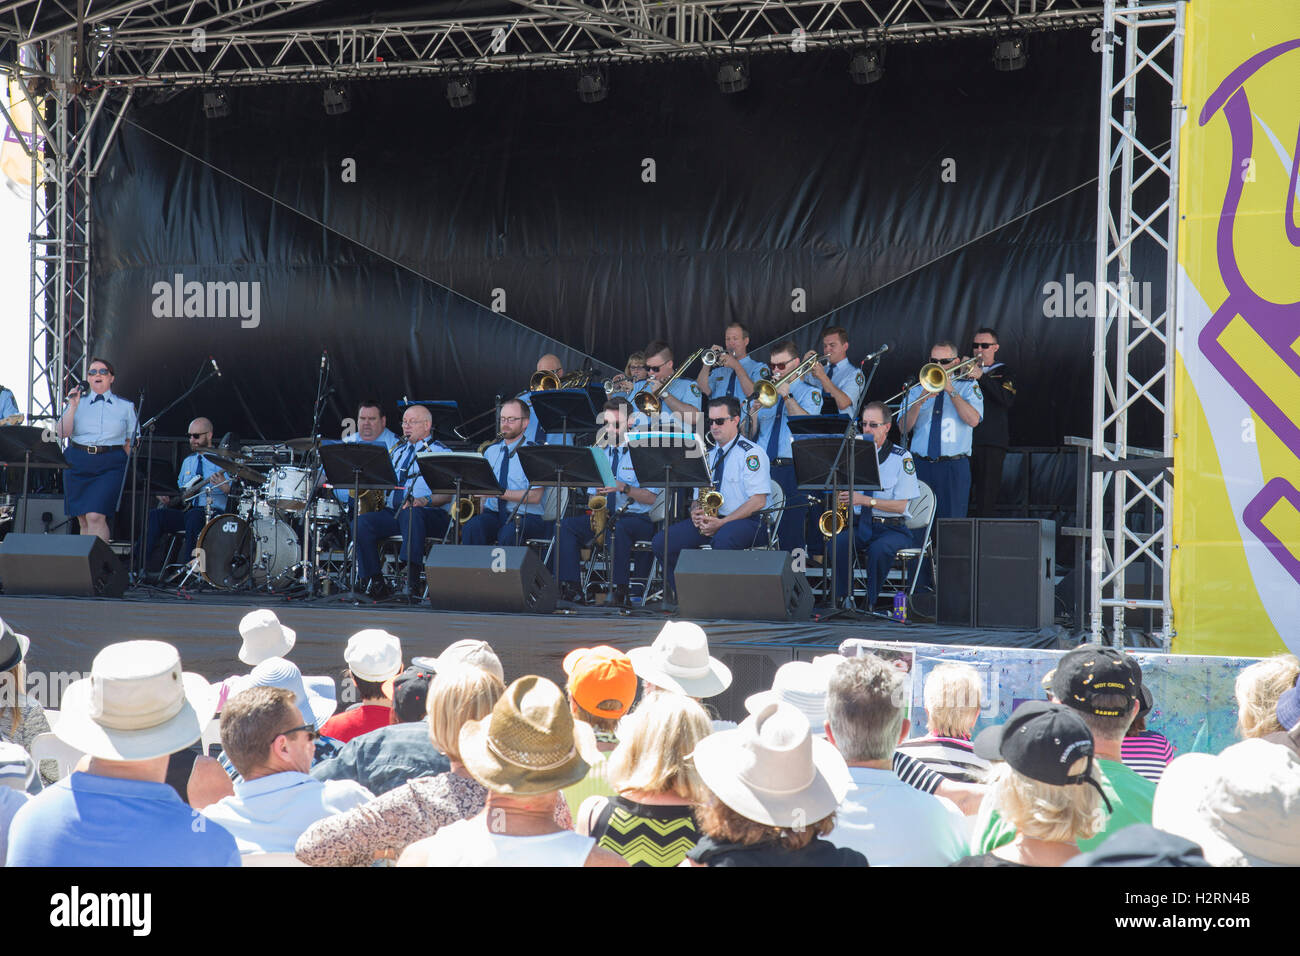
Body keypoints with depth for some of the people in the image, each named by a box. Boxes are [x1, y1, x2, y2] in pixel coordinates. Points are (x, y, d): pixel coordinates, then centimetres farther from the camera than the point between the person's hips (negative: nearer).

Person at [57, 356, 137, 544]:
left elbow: (131, 441, 11)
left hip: (110, 465, -3)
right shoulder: (78, 403, 13)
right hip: (77, 463, 3)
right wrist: (73, 406, -6)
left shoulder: (125, 407, 10)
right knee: (83, 520, 4)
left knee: (96, 516, -19)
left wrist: (127, 469, 1)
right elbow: (62, 433, 1)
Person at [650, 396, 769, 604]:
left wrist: (721, 522, -21)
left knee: (722, 541, -41)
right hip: (710, 518, 7)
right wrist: (696, 511, -3)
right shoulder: (710, 455, 19)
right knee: (661, 542, -14)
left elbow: (758, 501, -14)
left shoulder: (751, 453, -5)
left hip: (744, 521, -7)